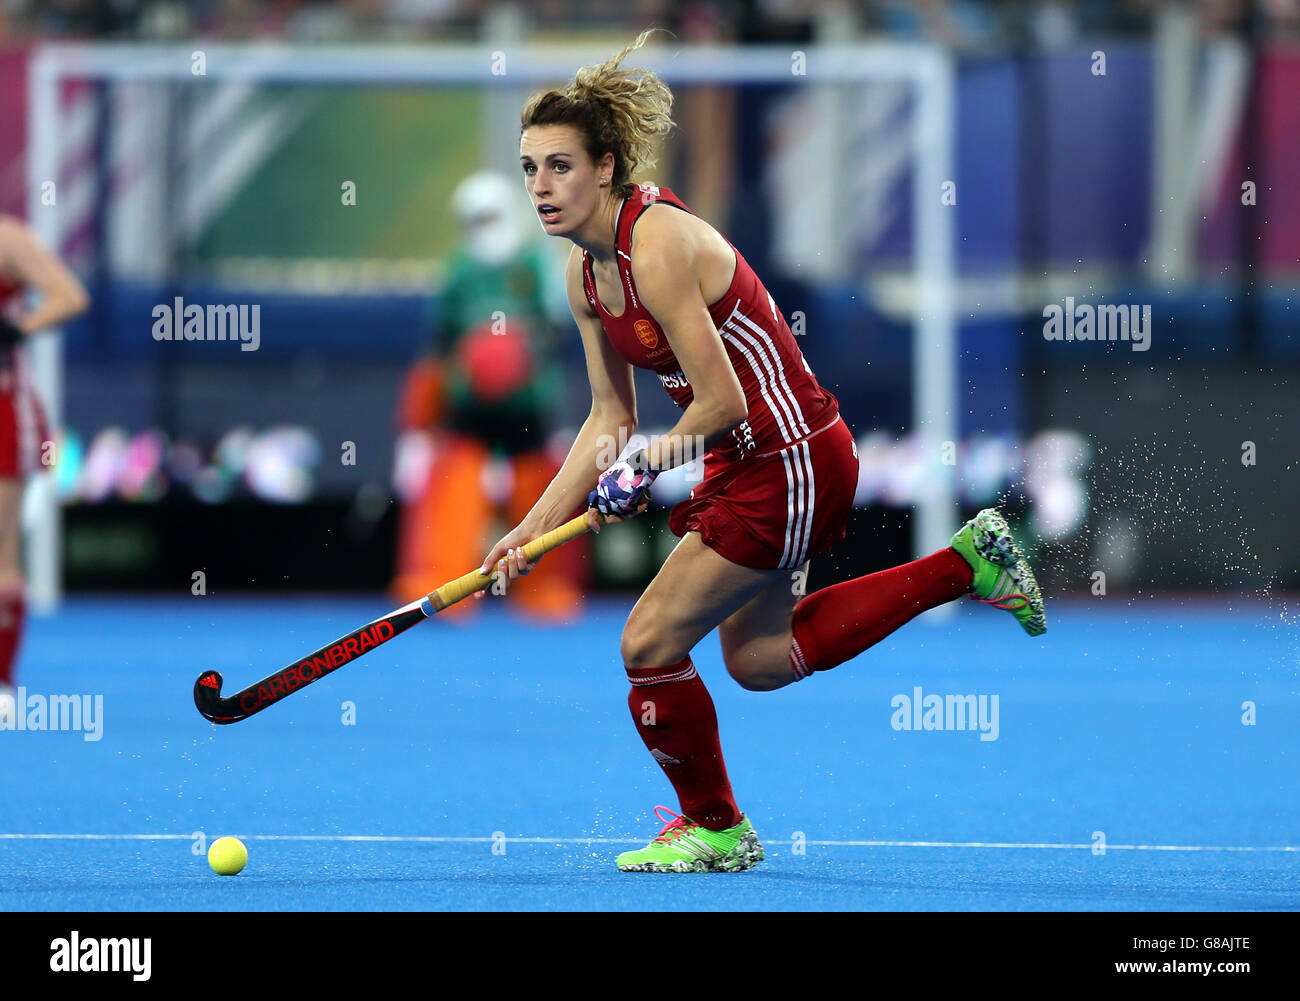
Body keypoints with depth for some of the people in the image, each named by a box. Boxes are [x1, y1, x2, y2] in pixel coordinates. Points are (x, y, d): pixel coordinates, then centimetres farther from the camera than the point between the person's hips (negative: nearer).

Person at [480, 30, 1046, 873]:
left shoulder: (659, 247, -25)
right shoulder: (586, 272, 3)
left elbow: (722, 401, -24)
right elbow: (610, 421, 9)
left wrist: (649, 466, -10)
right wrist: (535, 528, 3)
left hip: (789, 462, -10)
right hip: (745, 464, 10)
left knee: (650, 643, -6)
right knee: (758, 659, 24)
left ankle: (714, 829, 18)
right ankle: (965, 563, 31)